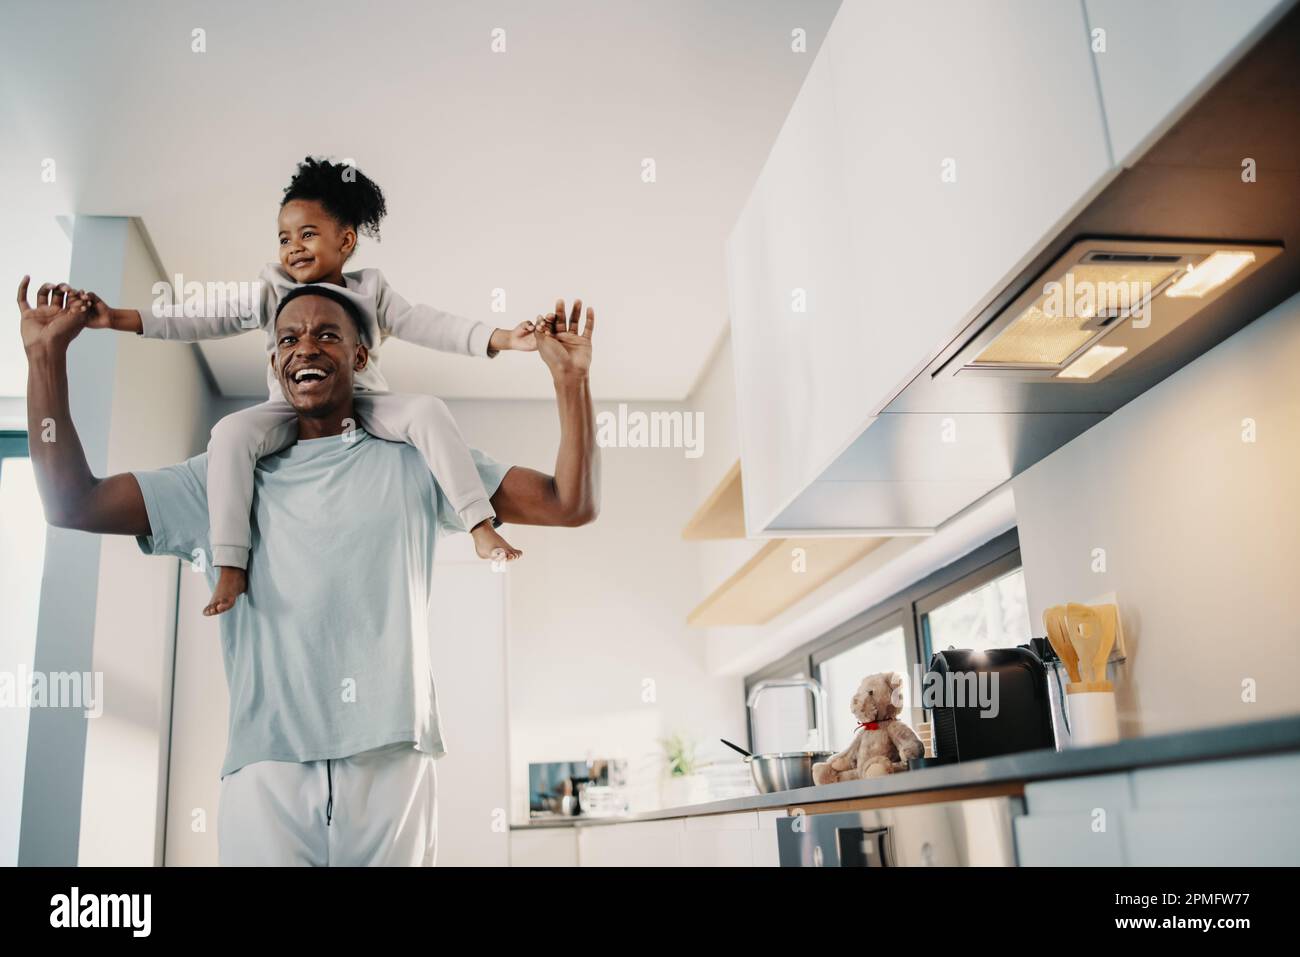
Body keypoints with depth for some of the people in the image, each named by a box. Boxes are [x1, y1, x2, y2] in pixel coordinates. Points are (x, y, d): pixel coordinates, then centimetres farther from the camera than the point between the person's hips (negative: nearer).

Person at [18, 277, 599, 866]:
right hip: (264, 767, 1)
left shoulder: (415, 465, 11)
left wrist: (570, 379, -6)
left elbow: (571, 505, 6)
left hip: (391, 761, -1)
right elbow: (72, 503, 9)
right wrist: (46, 356, 4)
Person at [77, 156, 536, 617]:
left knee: (428, 410, -27)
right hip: (292, 409, 0)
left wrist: (502, 337, -16)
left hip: (364, 403, 0)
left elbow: (428, 324, -2)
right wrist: (118, 318, -12)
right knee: (231, 432, -29)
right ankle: (231, 563, -26)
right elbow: (199, 320, 1)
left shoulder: (370, 290, 8)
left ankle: (480, 524, -25)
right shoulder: (269, 292, 8)